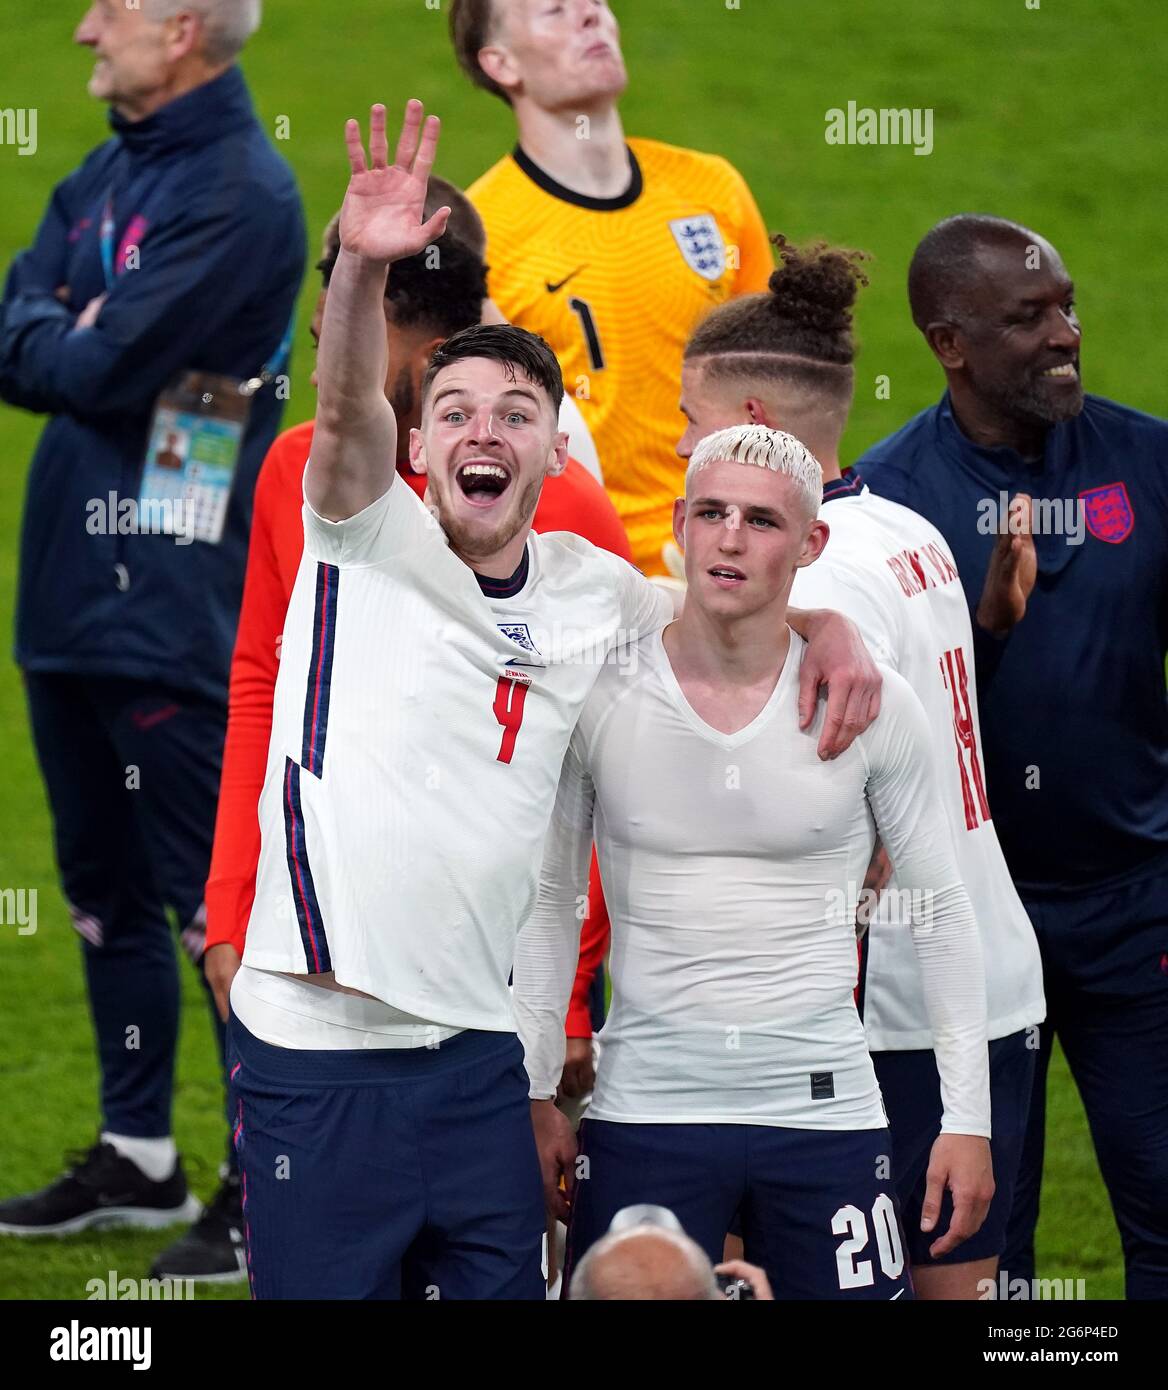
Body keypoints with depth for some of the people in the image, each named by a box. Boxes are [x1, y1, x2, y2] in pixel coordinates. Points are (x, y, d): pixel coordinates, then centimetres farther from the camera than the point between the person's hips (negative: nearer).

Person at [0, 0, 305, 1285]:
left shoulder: (241, 194, -14)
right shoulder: (103, 178, 15)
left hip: (170, 604, -9)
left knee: (211, 895, -7)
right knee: (103, 887, 16)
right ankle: (136, 1159, 26)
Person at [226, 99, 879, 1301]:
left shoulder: (588, 592, 10)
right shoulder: (370, 541, -2)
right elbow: (348, 412, -21)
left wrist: (826, 627, 4)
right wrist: (362, 268, -40)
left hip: (479, 1054, 4)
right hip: (316, 1054, -4)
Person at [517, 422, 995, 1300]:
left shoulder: (870, 704, -2)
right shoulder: (600, 696, -2)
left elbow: (942, 912, 6)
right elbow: (551, 900, 7)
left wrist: (968, 1119, 3)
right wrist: (535, 1098, 4)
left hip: (825, 1111, 0)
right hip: (646, 1108, 0)